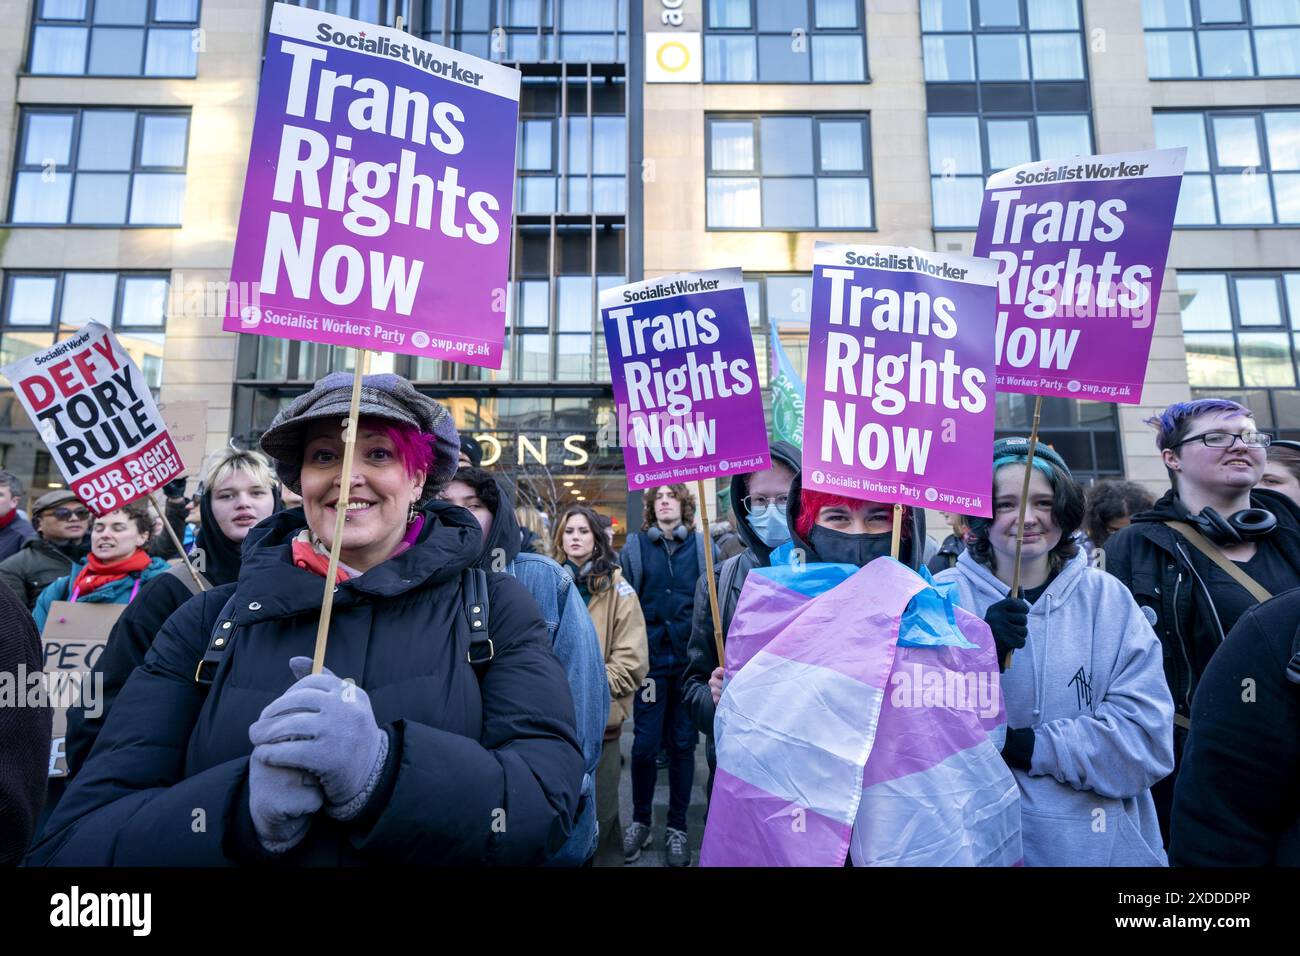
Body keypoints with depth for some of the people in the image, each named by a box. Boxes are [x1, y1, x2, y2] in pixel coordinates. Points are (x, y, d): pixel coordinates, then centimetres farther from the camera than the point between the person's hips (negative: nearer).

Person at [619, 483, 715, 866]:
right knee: (645, 744, 5)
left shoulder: (701, 545, 2)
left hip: (690, 660, 0)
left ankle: (677, 827, 26)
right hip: (651, 660, 0)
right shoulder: (634, 547, 2)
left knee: (682, 744, 10)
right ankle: (640, 820, 27)